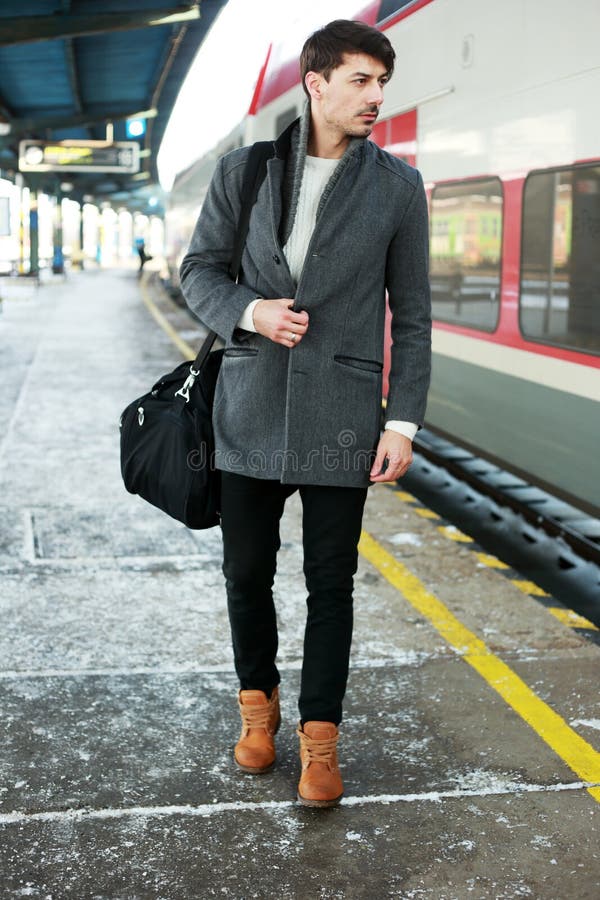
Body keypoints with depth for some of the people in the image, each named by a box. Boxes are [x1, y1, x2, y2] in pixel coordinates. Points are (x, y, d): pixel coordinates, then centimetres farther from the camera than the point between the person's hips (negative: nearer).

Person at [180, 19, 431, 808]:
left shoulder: (397, 187, -1)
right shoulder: (243, 170, 1)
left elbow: (410, 314, 1)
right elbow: (199, 270, 7)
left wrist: (404, 422, -4)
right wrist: (249, 313, -15)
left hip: (340, 416, -1)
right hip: (252, 409, 1)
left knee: (331, 580, 3)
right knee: (247, 571, 11)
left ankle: (319, 737, 17)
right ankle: (258, 703, 33)